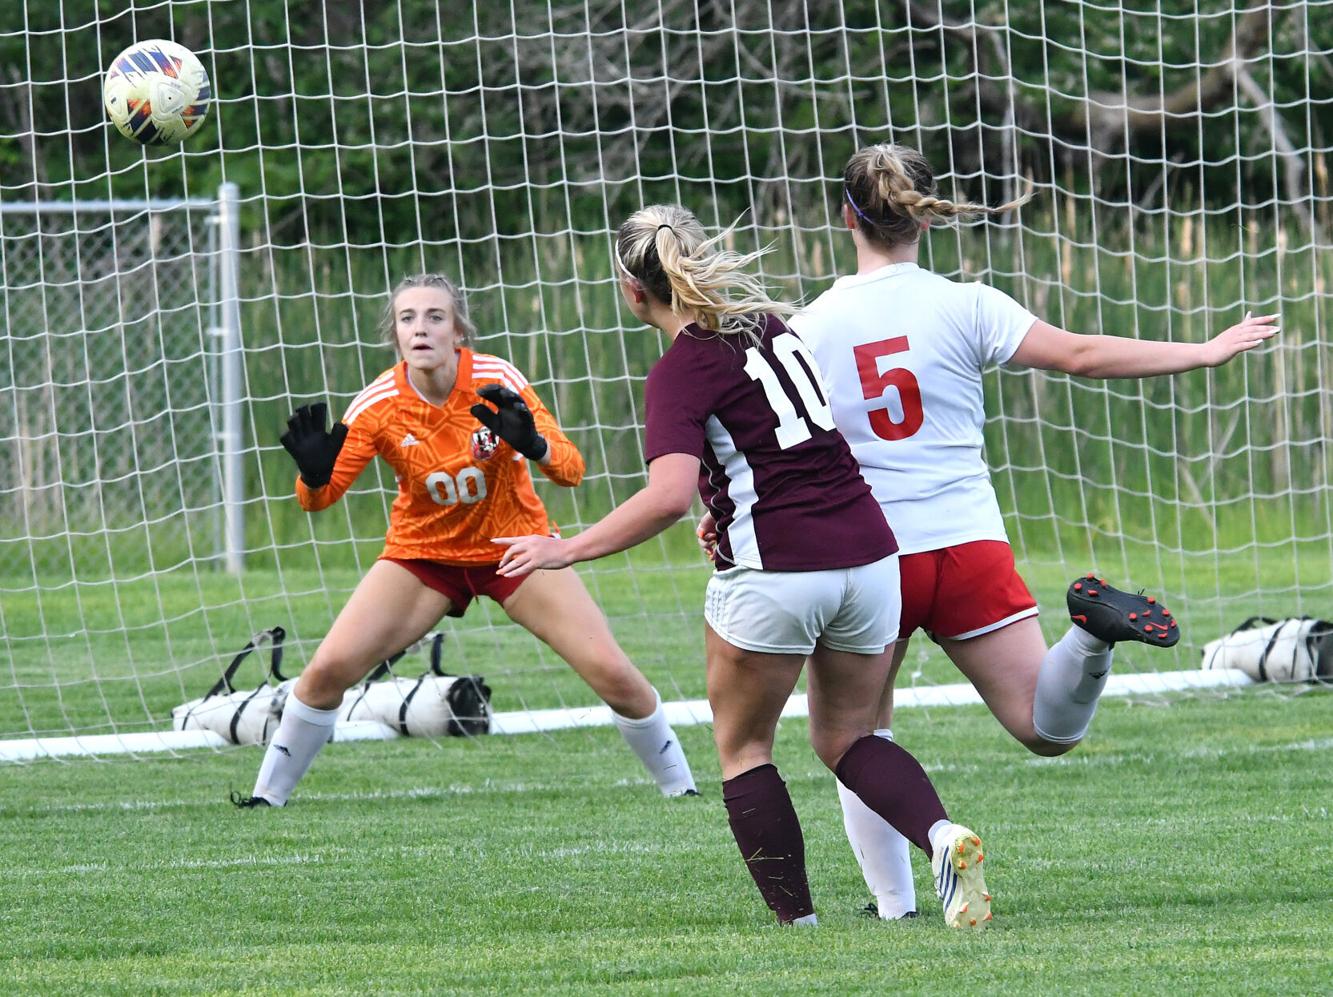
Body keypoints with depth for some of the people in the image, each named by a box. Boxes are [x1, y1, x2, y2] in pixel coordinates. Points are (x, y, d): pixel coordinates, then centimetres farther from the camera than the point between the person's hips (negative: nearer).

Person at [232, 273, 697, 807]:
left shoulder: (498, 382, -21)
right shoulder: (380, 403, -18)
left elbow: (571, 469, -23)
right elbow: (319, 499, -14)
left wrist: (533, 445, -45)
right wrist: (314, 473, -37)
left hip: (515, 547, -1)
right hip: (422, 553, 1)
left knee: (612, 672, -12)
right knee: (328, 668, -14)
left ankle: (678, 784, 10)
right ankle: (268, 794, 4)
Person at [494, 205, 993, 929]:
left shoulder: (680, 372, -9)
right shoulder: (767, 321, 12)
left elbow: (670, 496, -23)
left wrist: (566, 550, -16)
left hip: (773, 573, -6)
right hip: (868, 553, 6)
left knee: (742, 746, 14)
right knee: (845, 740, 18)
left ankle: (796, 921, 6)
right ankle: (942, 835, -9)